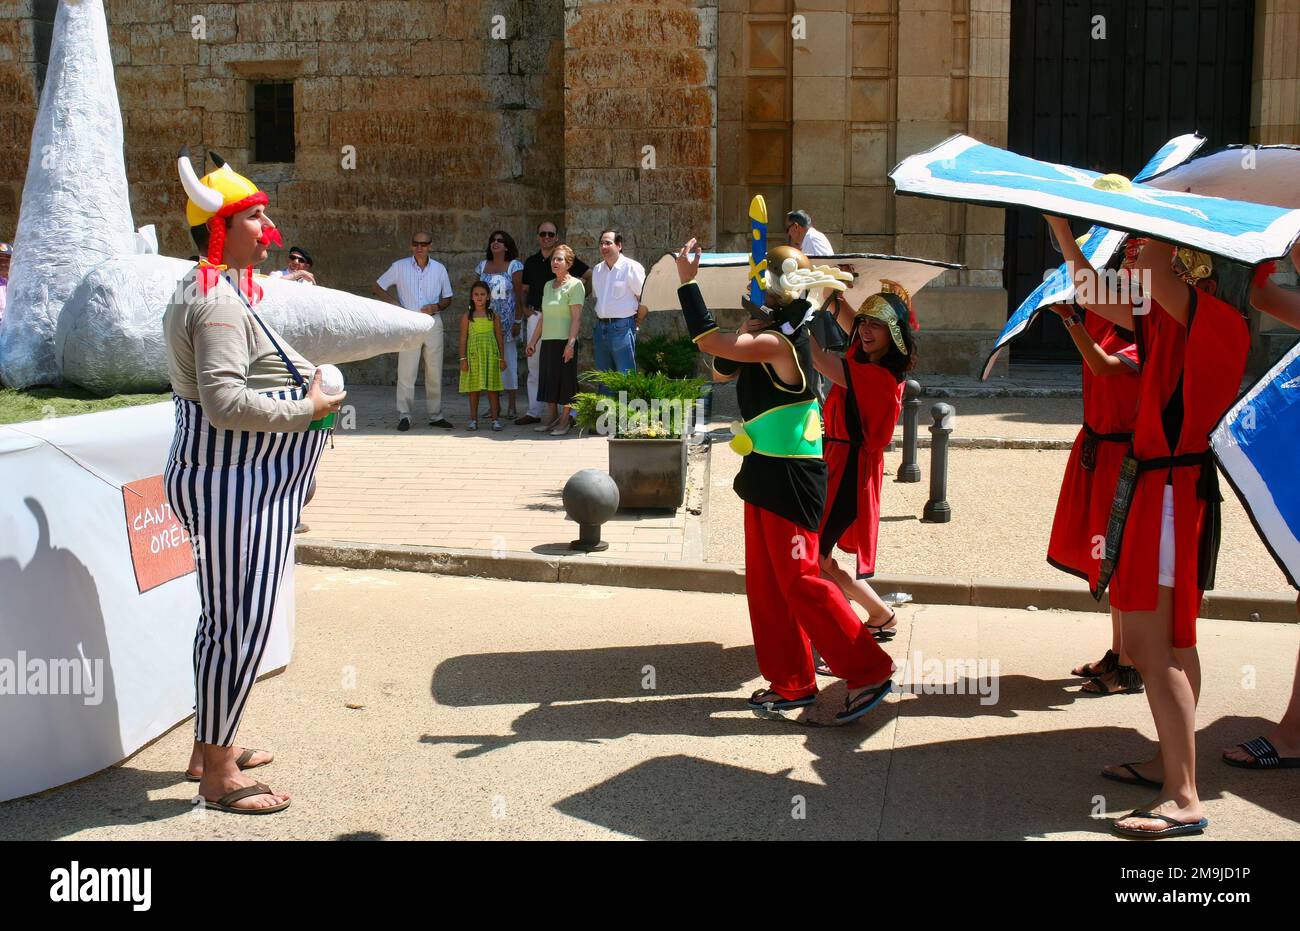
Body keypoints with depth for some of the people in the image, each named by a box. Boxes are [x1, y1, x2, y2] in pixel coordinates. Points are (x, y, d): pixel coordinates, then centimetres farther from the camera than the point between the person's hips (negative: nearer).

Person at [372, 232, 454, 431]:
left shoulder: (439, 269, 8)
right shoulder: (399, 267, 2)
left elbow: (447, 299, 14)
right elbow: (376, 287, 8)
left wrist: (436, 307, -7)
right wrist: (394, 303, -5)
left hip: (433, 323, 2)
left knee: (434, 372, 6)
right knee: (406, 372, -6)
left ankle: (436, 415, 13)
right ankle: (404, 416, -2)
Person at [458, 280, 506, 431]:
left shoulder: (493, 316, 6)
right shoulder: (467, 317, 4)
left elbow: (499, 338, 8)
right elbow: (463, 339, 3)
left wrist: (502, 358, 5)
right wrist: (463, 359, -3)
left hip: (491, 355, 0)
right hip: (473, 355, 0)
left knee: (492, 387, -1)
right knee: (474, 388, 4)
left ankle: (495, 419, 3)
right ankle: (473, 419, 11)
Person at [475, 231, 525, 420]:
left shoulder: (514, 266, -1)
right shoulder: (482, 266, 12)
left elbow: (519, 295, -4)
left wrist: (517, 321, -10)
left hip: (506, 322, -4)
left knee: (509, 361, -2)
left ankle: (512, 406, 3)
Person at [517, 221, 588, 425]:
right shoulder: (531, 261, 13)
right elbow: (525, 289, 22)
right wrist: (525, 307, 5)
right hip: (536, 315, 4)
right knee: (533, 365, 6)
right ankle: (534, 412, 12)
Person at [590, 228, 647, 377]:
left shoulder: (632, 267, -7)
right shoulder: (597, 270, 13)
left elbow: (644, 300, -6)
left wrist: (636, 324, -3)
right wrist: (600, 322, 14)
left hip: (622, 327, -7)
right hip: (601, 328, 7)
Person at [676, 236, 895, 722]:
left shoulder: (778, 342, -19)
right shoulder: (768, 340, 10)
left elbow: (709, 341, -27)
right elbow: (724, 367, 14)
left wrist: (687, 281, -20)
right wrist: (745, 334, -2)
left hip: (789, 479, -10)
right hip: (766, 475, 10)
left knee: (799, 580, -5)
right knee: (765, 582, 13)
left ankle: (869, 670, 4)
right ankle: (792, 682, 22)